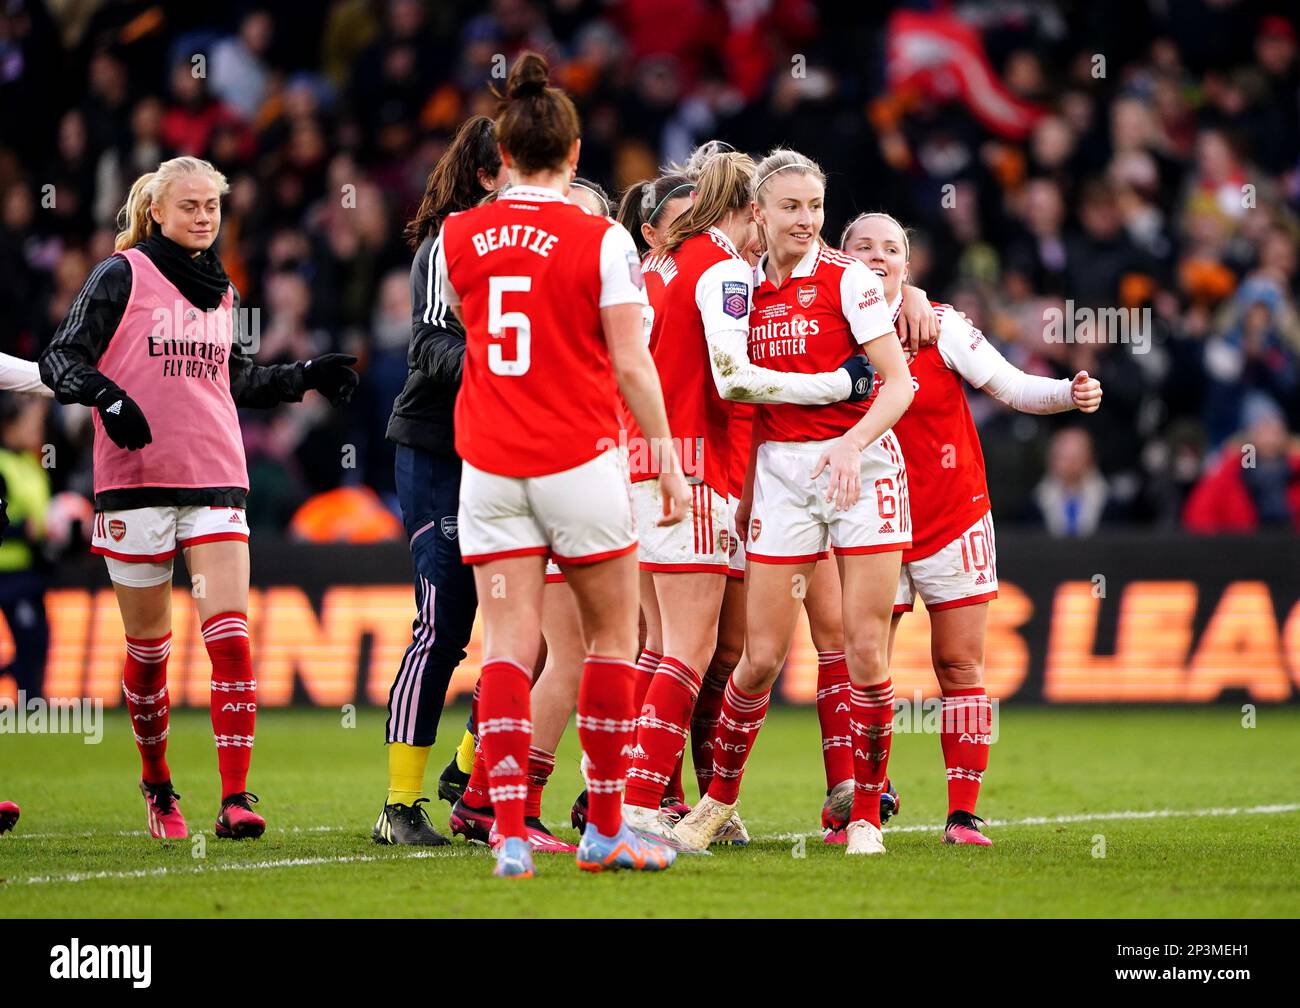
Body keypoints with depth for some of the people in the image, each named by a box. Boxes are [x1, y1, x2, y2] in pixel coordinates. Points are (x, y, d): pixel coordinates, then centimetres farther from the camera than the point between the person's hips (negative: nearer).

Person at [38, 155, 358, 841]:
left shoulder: (221, 290, 16)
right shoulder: (121, 276, -1)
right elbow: (60, 359, -5)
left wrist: (304, 377, 14)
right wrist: (106, 395, -22)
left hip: (215, 483, 3)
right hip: (136, 481, -3)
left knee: (230, 637, -12)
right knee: (148, 646, 6)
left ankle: (235, 798, -16)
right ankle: (157, 785, 27)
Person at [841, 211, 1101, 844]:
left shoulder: (940, 325, -5)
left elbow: (1011, 387, -3)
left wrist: (1069, 394, -19)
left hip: (952, 522, -1)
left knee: (959, 667, -1)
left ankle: (963, 815, 3)